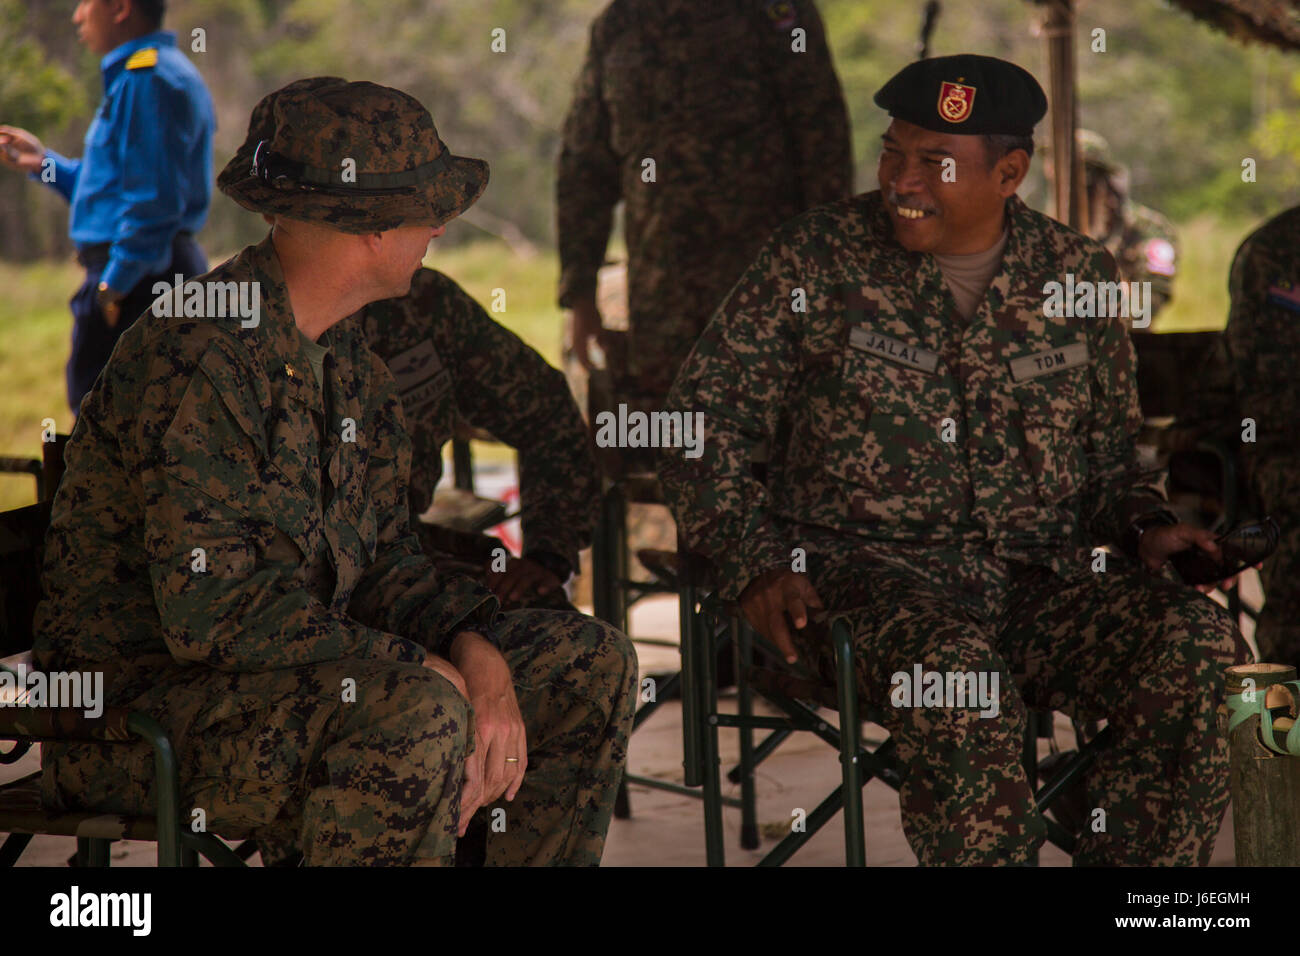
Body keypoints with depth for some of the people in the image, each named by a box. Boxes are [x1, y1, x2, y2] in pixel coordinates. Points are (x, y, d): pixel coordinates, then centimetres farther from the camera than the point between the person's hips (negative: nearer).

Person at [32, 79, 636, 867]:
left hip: (306, 671, 9)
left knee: (591, 664, 5)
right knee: (414, 710, -36)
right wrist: (435, 672, -25)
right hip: (140, 705, -9)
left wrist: (475, 650, -10)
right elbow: (212, 608, -27)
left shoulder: (345, 355, 10)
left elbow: (381, 560, 11)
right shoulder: (203, 358, -22)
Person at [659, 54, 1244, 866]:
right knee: (956, 670, -38)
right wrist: (756, 563, -10)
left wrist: (1146, 527, 2)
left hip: (1045, 579, 3)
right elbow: (703, 420, 3)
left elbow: (1111, 449, 23)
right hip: (865, 570, -3)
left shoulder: (1077, 274, 11)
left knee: (1201, 646, -25)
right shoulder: (817, 260, 2)